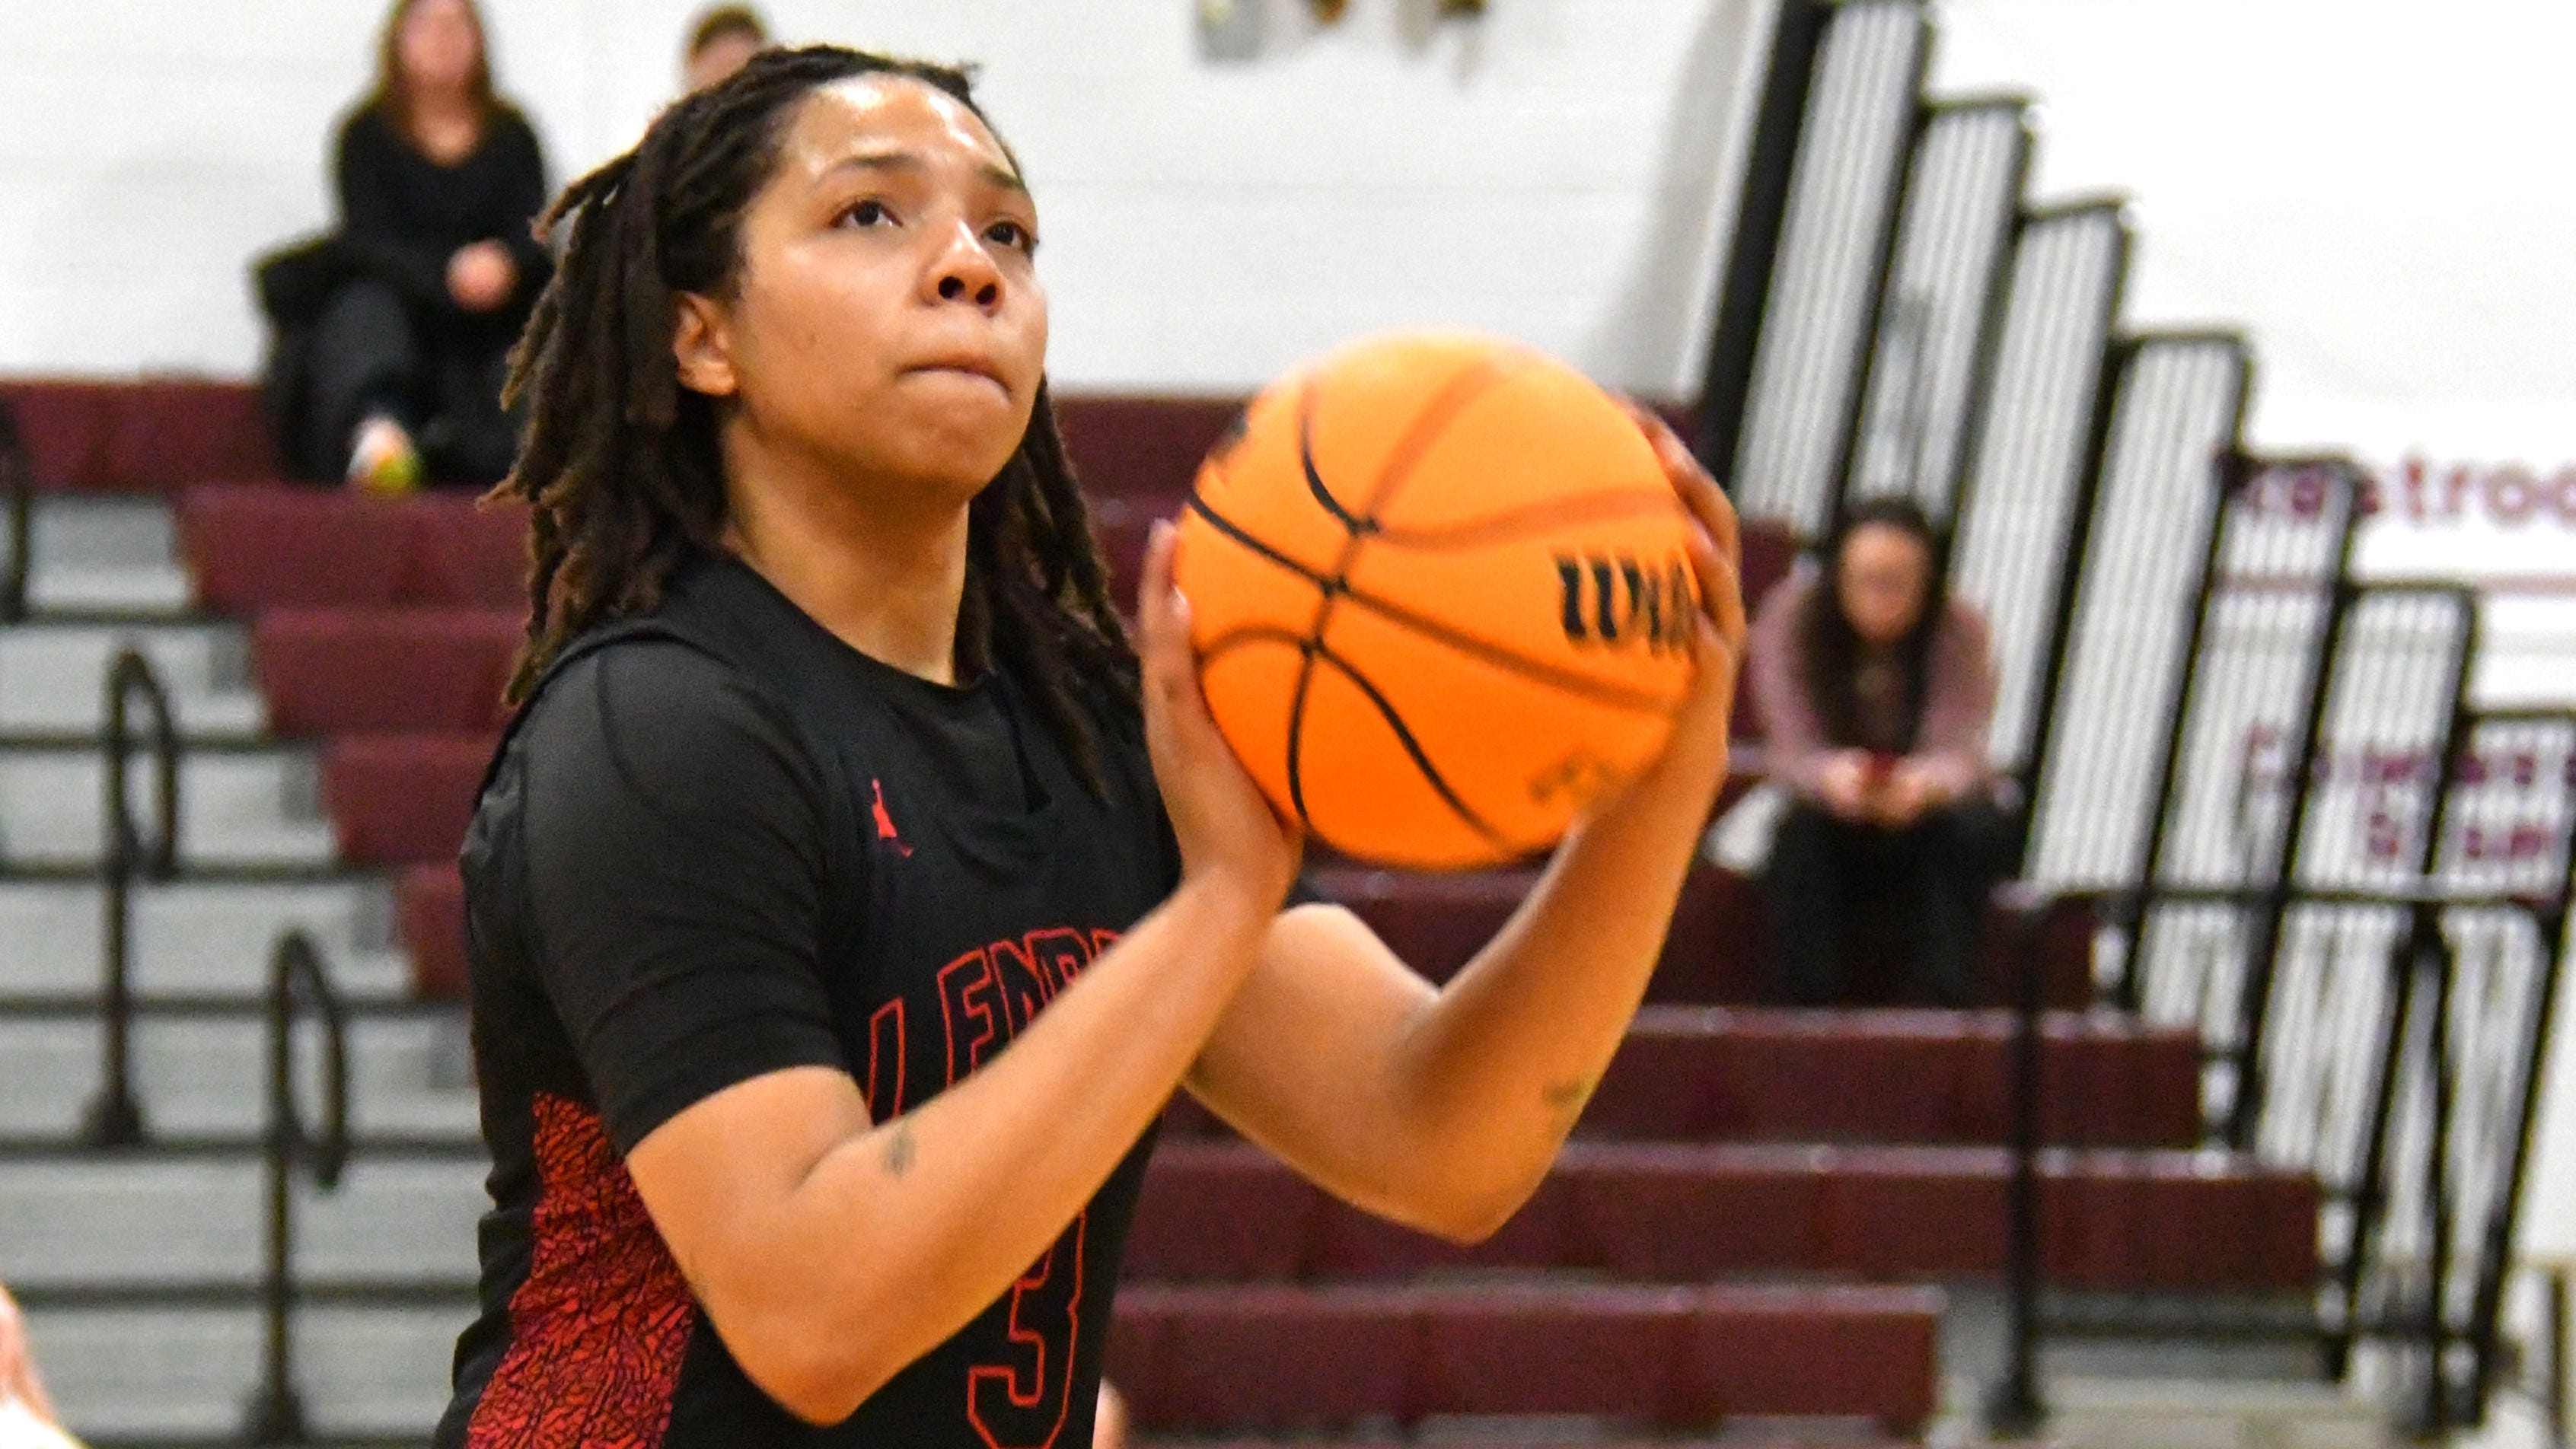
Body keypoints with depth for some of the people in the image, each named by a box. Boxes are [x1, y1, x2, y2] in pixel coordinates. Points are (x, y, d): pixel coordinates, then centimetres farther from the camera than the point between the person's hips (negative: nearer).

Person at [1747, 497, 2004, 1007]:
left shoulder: (1959, 630, -18)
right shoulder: (1792, 617, -18)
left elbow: (1957, 748, -27)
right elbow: (1789, 747, -25)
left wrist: (1929, 783, -53)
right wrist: (1828, 776, -50)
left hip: (1924, 817, 0)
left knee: (1972, 826, -33)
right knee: (1804, 827, -34)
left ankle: (1942, 1004, -33)